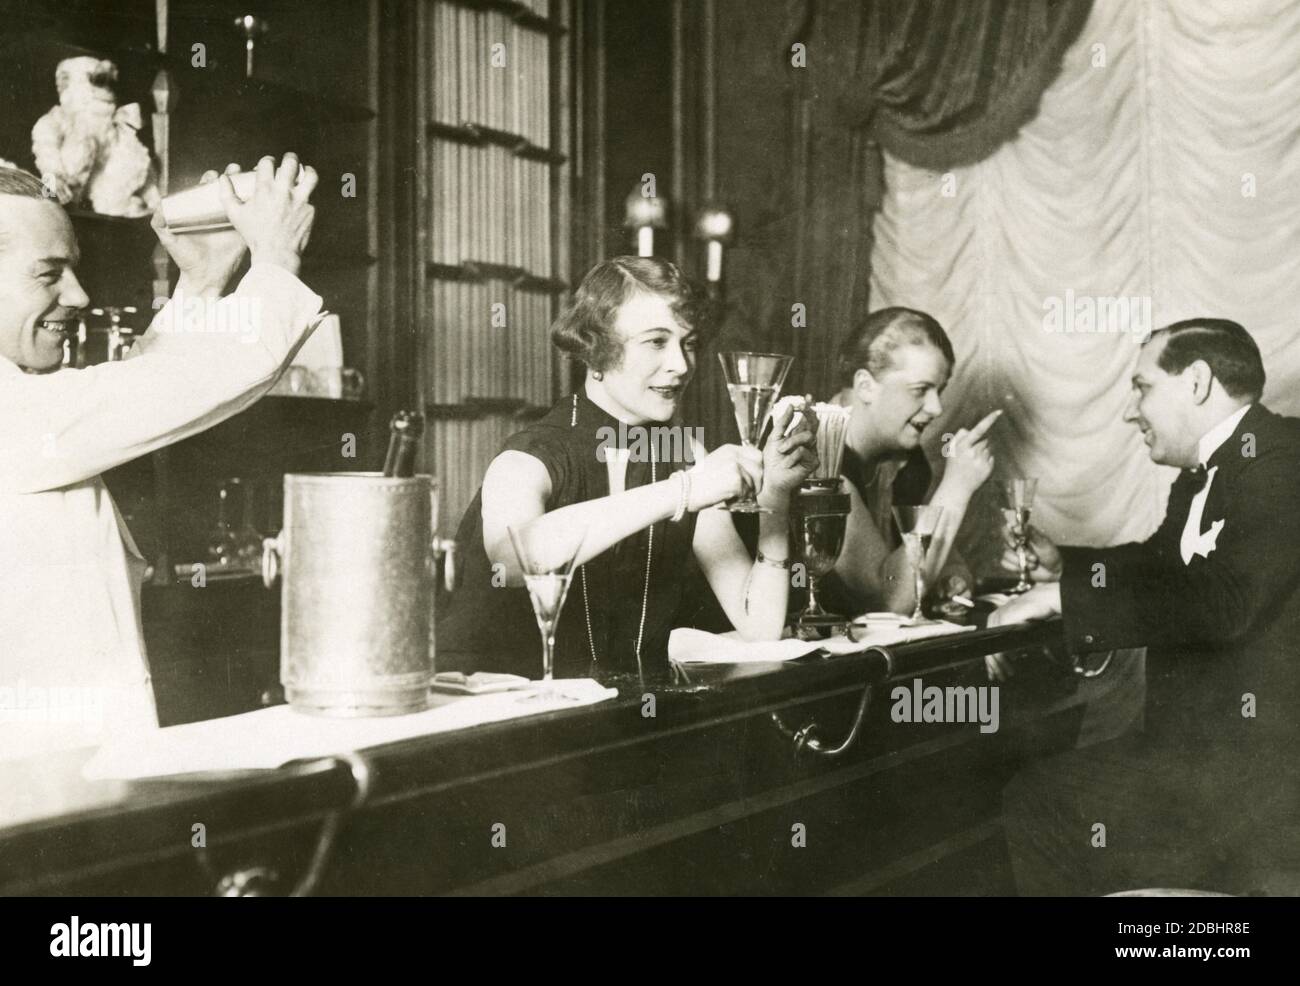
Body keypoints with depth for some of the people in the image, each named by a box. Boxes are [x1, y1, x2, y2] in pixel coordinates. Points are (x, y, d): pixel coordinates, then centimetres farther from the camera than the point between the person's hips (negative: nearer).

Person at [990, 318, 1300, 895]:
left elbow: (1224, 600, -30)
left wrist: (1062, 596, -22)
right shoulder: (1202, 476, 13)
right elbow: (1156, 566, 32)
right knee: (1027, 794, 3)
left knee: (1035, 809, -12)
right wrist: (1060, 564, 15)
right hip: (1201, 739, 9)